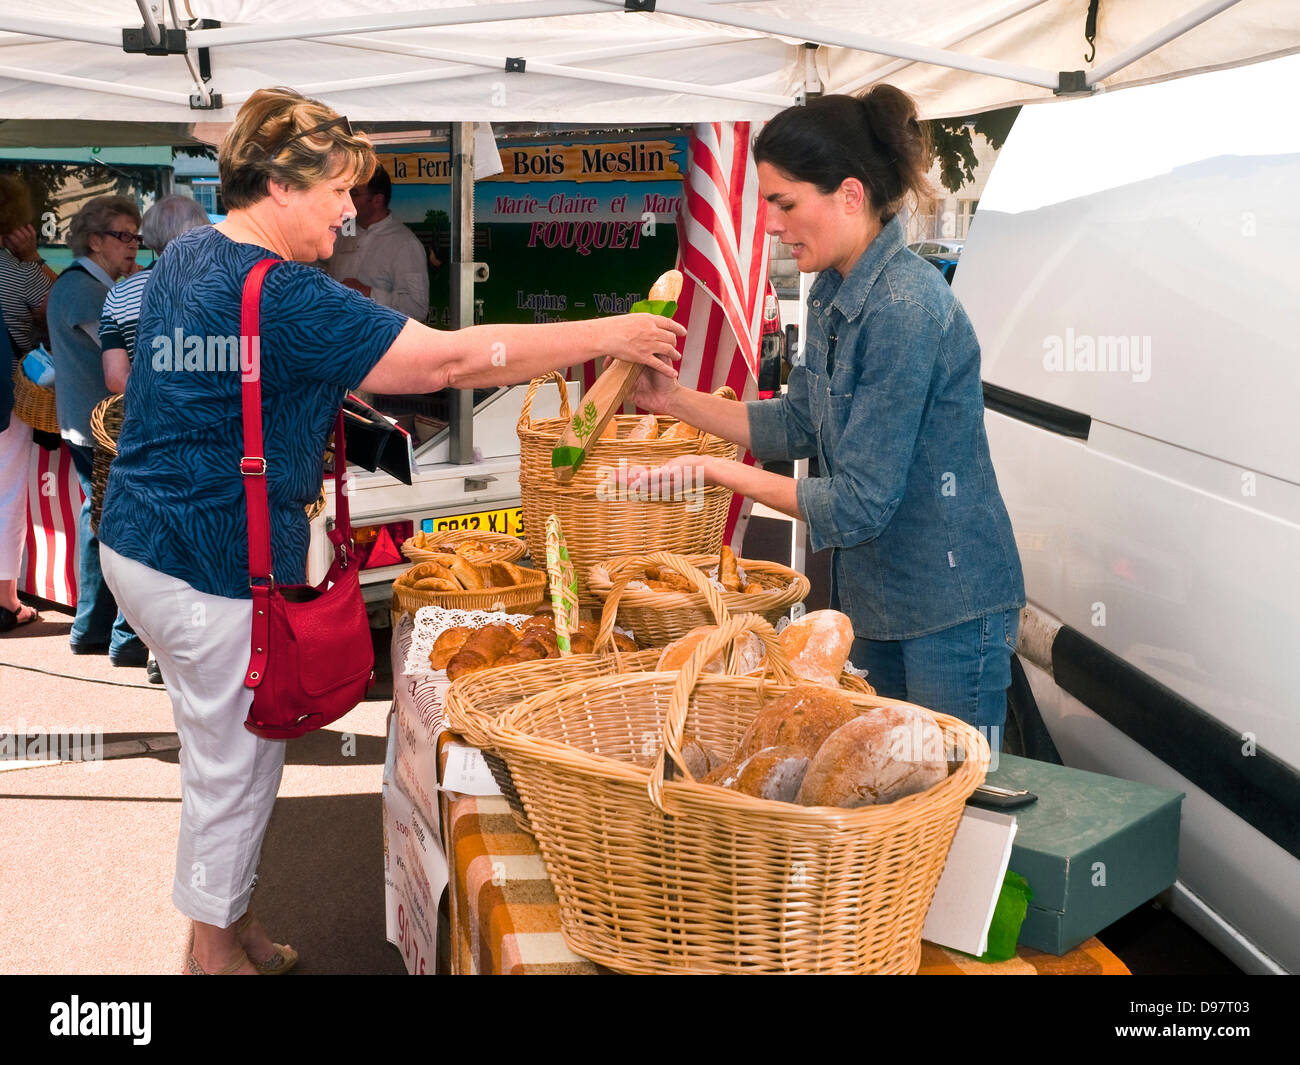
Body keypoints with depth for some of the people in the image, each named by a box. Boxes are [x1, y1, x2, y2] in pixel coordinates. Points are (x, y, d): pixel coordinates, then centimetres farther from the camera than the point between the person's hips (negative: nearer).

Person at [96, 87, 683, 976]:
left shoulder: (187, 254, 8)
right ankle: (217, 950, 25)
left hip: (139, 540, 10)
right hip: (213, 570, -10)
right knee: (237, 766, 7)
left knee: (222, 753, 22)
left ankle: (231, 926, 37)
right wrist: (605, 336, -19)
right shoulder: (283, 297, -23)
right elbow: (450, 360, -25)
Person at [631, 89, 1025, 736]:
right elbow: (800, 425, 13)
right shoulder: (832, 292, 3)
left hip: (951, 609, -9)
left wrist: (718, 472, -19)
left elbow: (860, 504, -24)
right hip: (872, 598, 9)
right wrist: (675, 399, 6)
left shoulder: (905, 309, -25)